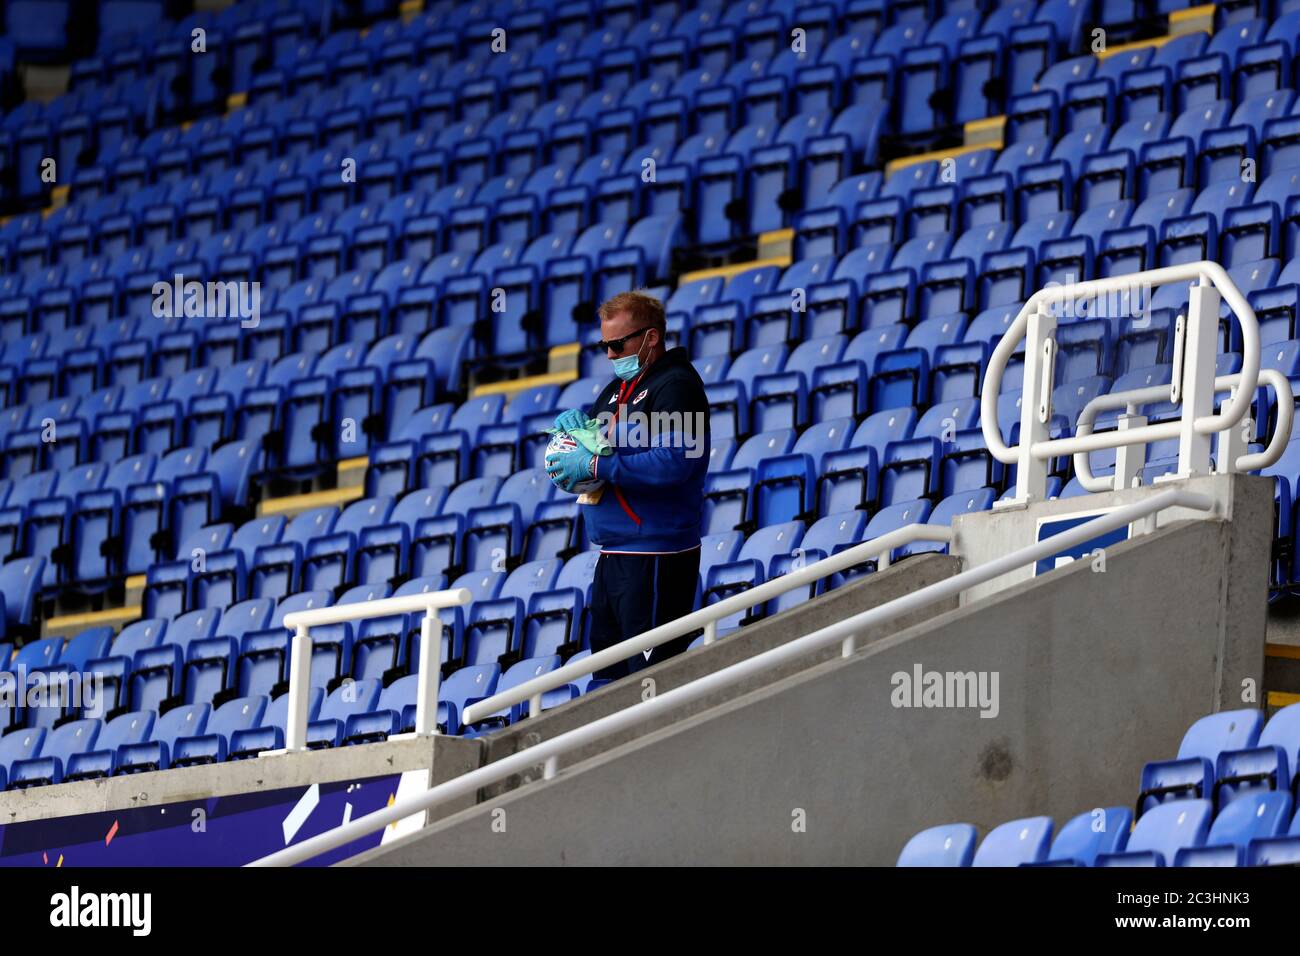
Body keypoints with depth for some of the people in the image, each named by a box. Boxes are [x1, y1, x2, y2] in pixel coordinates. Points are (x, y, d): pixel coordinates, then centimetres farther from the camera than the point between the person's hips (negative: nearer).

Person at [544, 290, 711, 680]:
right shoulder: (619, 388, 19)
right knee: (609, 674, 12)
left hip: (655, 556, -10)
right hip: (614, 556, 10)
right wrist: (577, 418, 6)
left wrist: (596, 467, -20)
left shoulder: (675, 385, -11)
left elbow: (675, 462, -25)